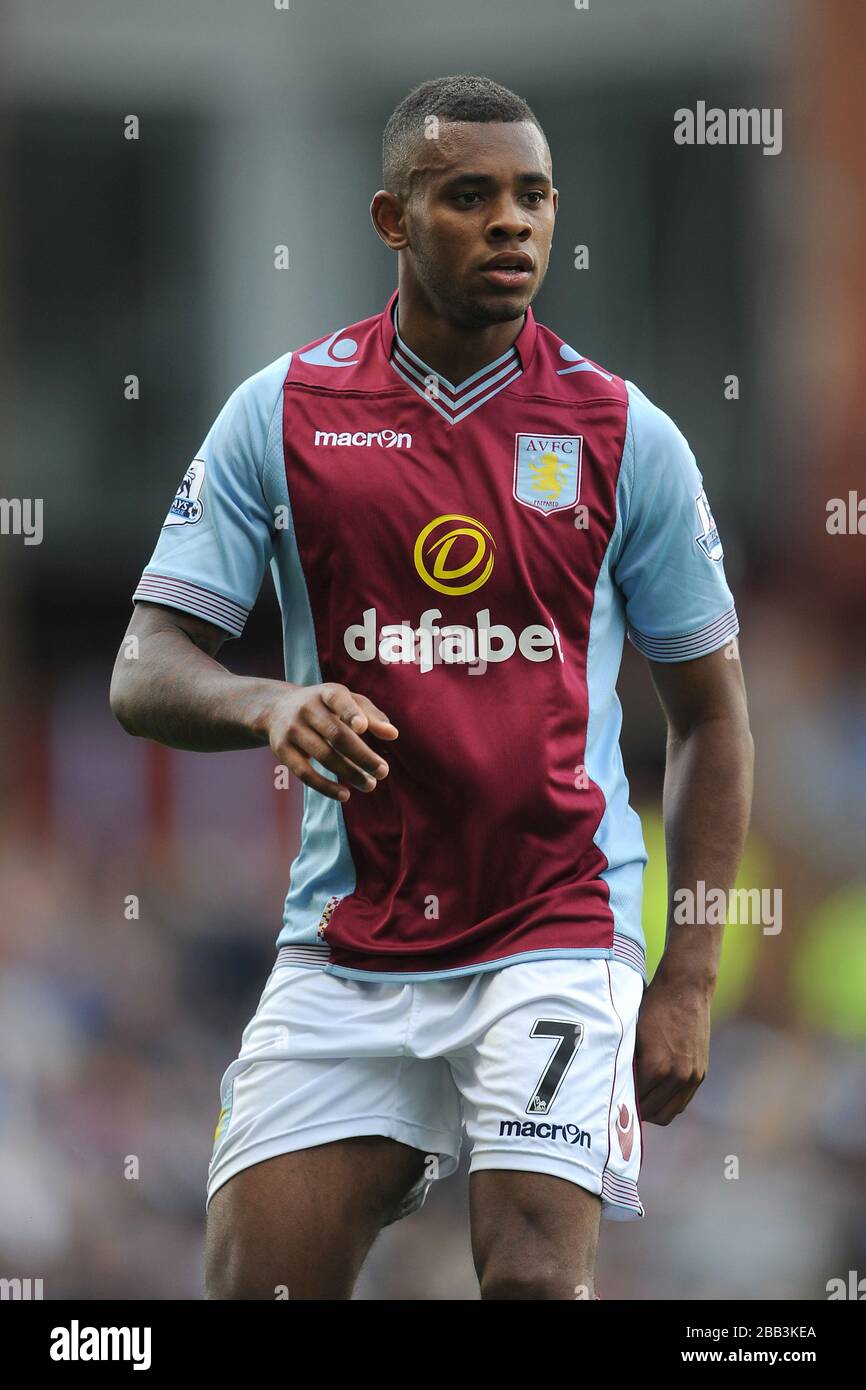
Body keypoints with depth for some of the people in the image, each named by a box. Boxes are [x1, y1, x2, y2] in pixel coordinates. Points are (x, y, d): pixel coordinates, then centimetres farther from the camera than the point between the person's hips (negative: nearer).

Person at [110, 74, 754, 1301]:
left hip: (556, 932, -1)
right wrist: (270, 707, -23)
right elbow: (145, 674, 0)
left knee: (536, 1278, -16)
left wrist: (690, 976, 0)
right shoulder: (279, 414, 2)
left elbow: (710, 713, 8)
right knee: (254, 1286, -4)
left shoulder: (624, 435, 2)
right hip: (343, 948, 1)